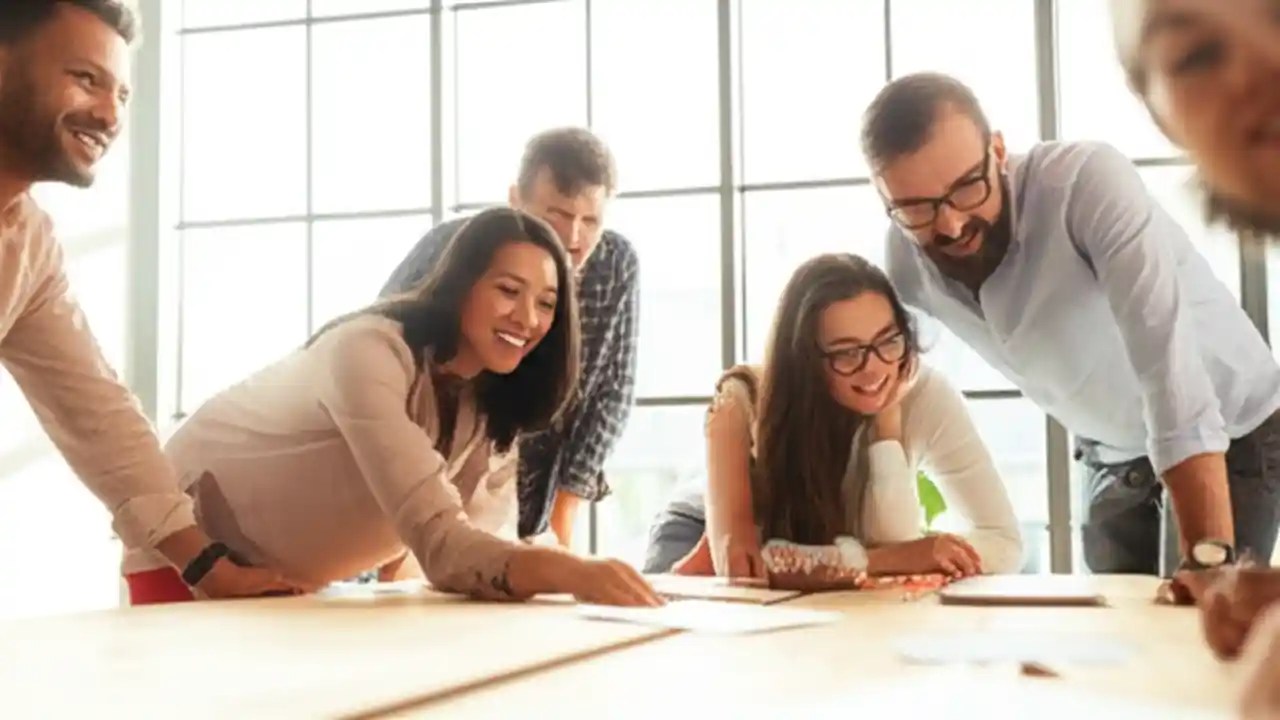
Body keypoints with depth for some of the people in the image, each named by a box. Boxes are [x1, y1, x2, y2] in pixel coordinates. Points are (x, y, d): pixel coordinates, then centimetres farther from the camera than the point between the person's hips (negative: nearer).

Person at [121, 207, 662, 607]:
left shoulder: (493, 400, -7)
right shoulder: (371, 352, -32)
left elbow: (484, 544, -18)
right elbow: (440, 542, -42)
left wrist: (577, 574, -37)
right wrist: (569, 572, -58)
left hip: (293, 579, 7)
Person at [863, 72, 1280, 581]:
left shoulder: (1088, 182, -33)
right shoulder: (904, 258, -15)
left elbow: (1169, 361, -40)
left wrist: (1210, 555, -46)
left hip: (1236, 436, -4)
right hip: (1112, 457, 5)